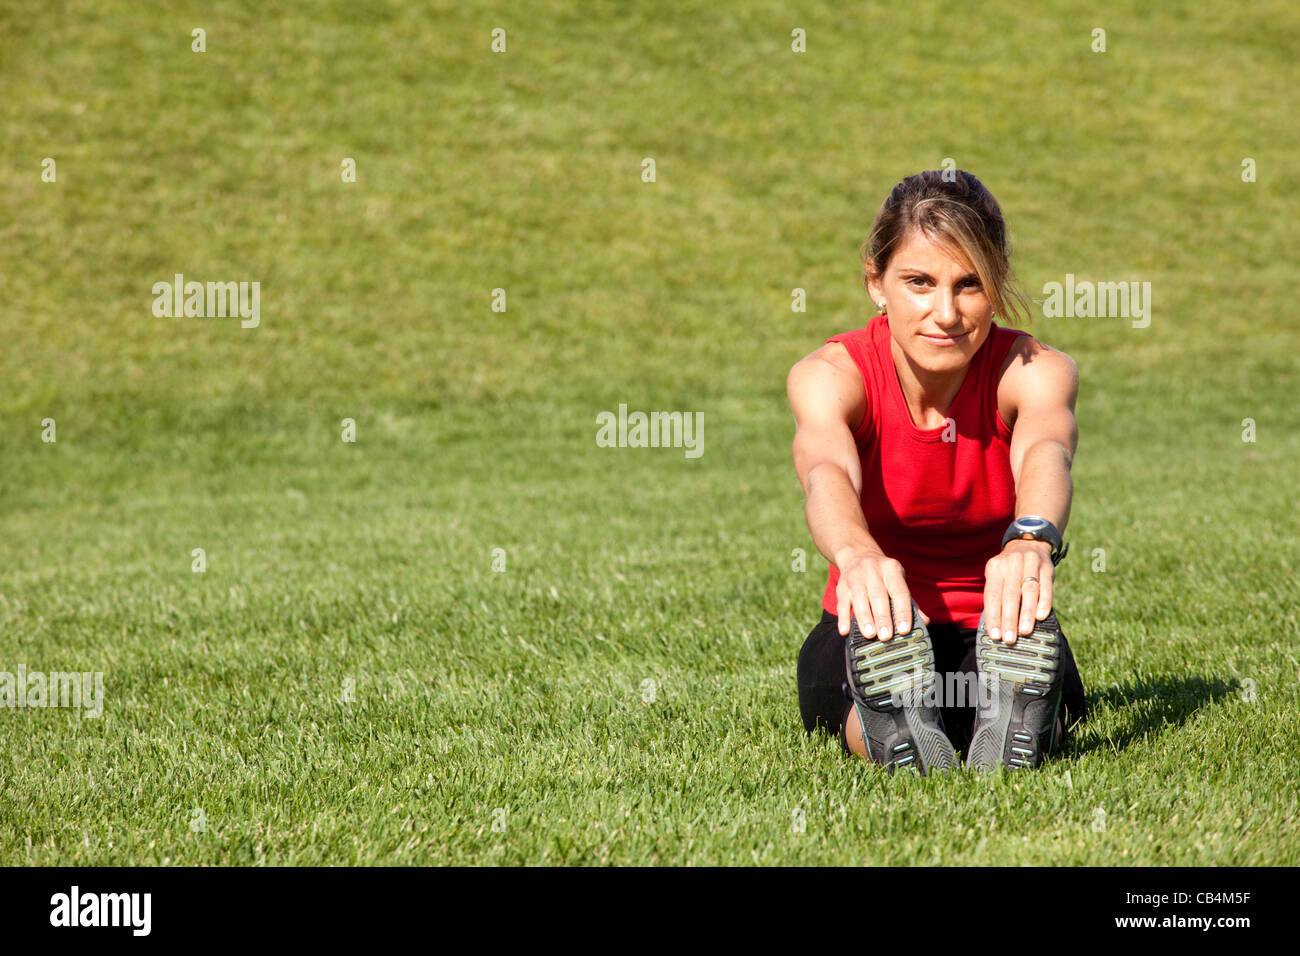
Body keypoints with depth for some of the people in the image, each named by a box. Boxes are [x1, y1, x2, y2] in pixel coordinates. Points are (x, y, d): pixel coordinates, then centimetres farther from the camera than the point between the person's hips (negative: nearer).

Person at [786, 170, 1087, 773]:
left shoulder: (1035, 372, -14)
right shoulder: (829, 376, -16)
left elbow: (1045, 452, -39)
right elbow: (826, 472, -39)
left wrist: (1032, 540, -64)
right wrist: (858, 557, -65)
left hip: (993, 628, 1)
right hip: (867, 630, -1)